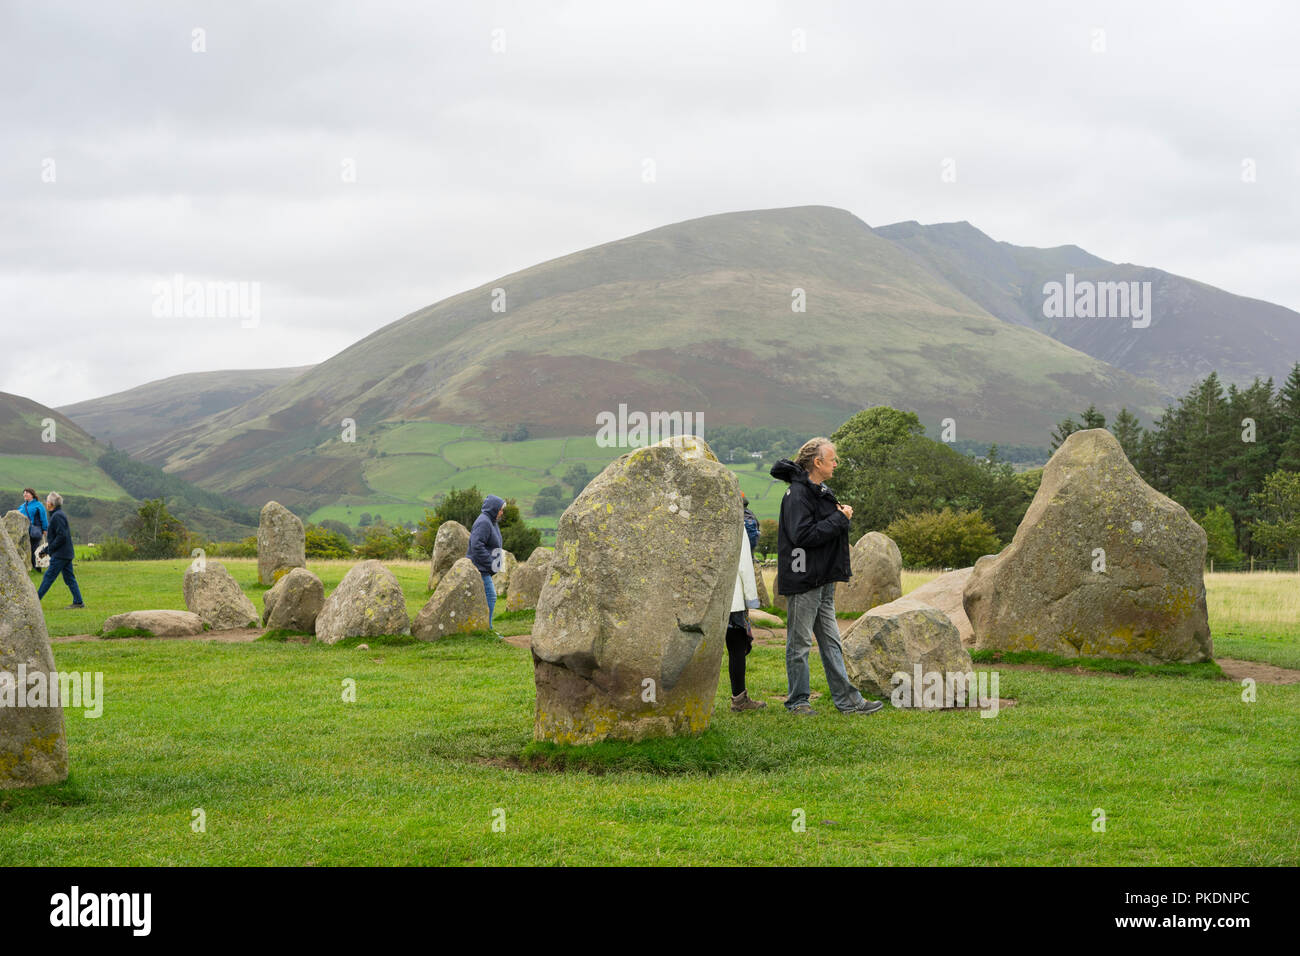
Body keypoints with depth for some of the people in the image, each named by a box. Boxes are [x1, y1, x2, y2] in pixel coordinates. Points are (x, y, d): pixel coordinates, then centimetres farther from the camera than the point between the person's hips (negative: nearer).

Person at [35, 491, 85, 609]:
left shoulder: (57, 516, -15)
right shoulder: (60, 514, 15)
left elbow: (62, 536, -22)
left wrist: (49, 548, -14)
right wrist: (48, 544, 16)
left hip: (60, 554, -10)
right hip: (67, 553, 10)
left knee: (49, 576, -5)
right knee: (69, 578, 10)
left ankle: (36, 599, -2)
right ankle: (78, 602, 9)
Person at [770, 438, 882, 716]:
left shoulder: (819, 492, 15)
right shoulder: (797, 494, -16)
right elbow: (802, 535, -25)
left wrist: (839, 516, 2)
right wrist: (840, 519, -18)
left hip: (823, 581, 10)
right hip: (803, 580, -10)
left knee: (830, 641, 11)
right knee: (799, 643, 1)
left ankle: (847, 700, 13)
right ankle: (797, 701, 10)